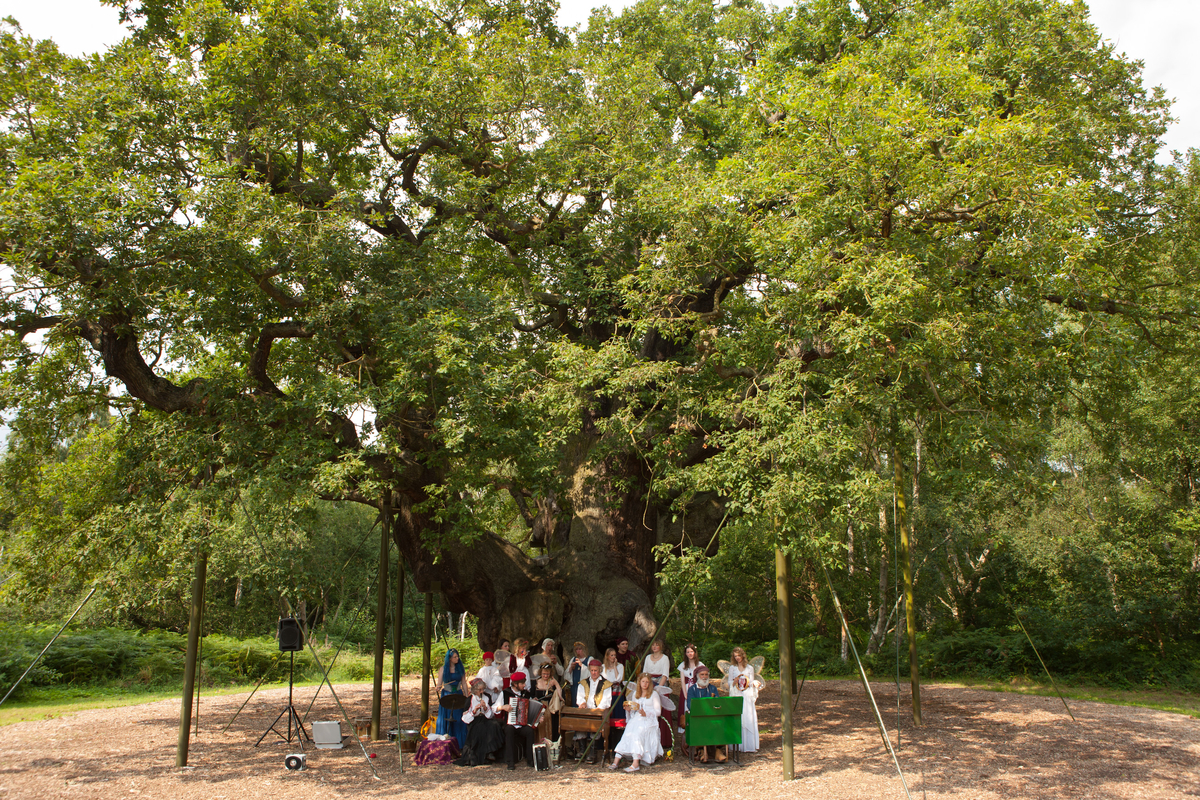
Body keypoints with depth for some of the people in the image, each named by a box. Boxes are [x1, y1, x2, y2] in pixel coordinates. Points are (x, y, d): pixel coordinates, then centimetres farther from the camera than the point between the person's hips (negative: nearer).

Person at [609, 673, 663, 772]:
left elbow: (658, 711, 1)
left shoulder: (654, 694, 7)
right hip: (636, 719, 4)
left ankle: (636, 763, -37)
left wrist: (646, 714, -14)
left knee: (637, 733, -32)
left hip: (649, 721, -4)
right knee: (628, 733, -25)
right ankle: (616, 760, -32)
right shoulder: (635, 693, 22)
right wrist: (629, 709, 4)